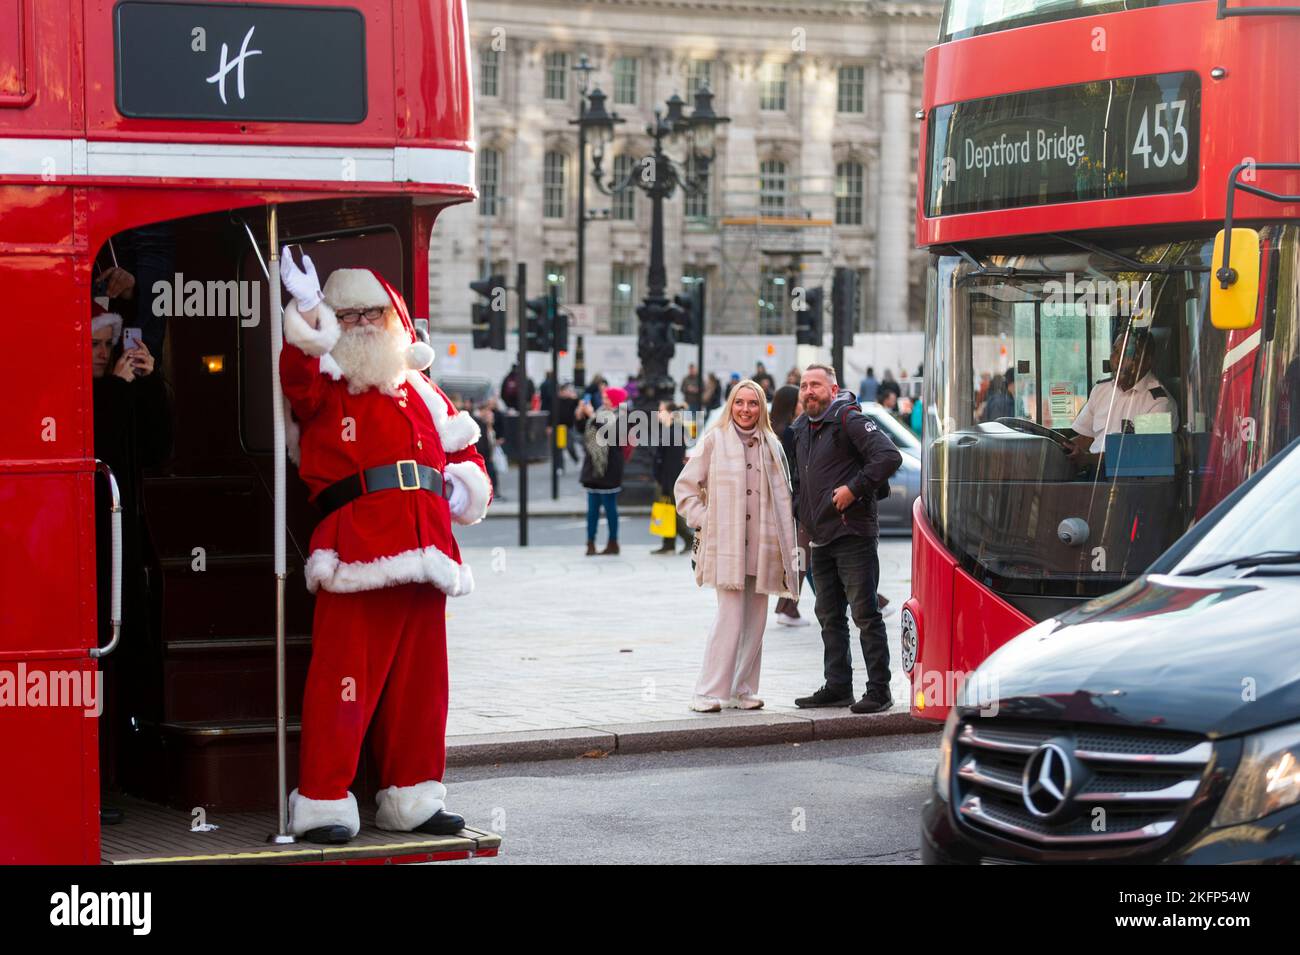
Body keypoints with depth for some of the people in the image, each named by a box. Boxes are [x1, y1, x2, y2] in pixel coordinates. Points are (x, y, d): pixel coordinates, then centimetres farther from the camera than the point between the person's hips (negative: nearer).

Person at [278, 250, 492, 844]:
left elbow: (463, 449, 29)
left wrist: (467, 482, 8)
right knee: (346, 678, -9)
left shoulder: (419, 390, 24)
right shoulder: (324, 387, 8)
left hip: (425, 550, 6)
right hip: (357, 547, -6)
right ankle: (322, 804, -3)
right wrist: (308, 311, -28)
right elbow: (297, 374, -16)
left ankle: (411, 799, 20)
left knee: (420, 680, 10)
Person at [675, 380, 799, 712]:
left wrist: (786, 548, 8)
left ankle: (742, 690, 15)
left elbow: (783, 496, 16)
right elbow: (685, 488, 5)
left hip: (762, 546, 4)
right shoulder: (714, 440, 2)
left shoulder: (771, 446, 13)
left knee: (755, 622, 6)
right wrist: (704, 522, -5)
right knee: (731, 618, -12)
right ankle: (708, 693, -8)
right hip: (725, 545, -4)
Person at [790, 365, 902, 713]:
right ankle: (838, 687, 19)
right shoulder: (802, 429, 16)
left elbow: (889, 456, -21)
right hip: (820, 538, 9)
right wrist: (803, 513, 18)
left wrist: (854, 489, -20)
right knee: (829, 616, 12)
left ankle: (879, 690, -4)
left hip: (853, 534, -9)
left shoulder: (849, 420, -10)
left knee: (865, 613, -7)